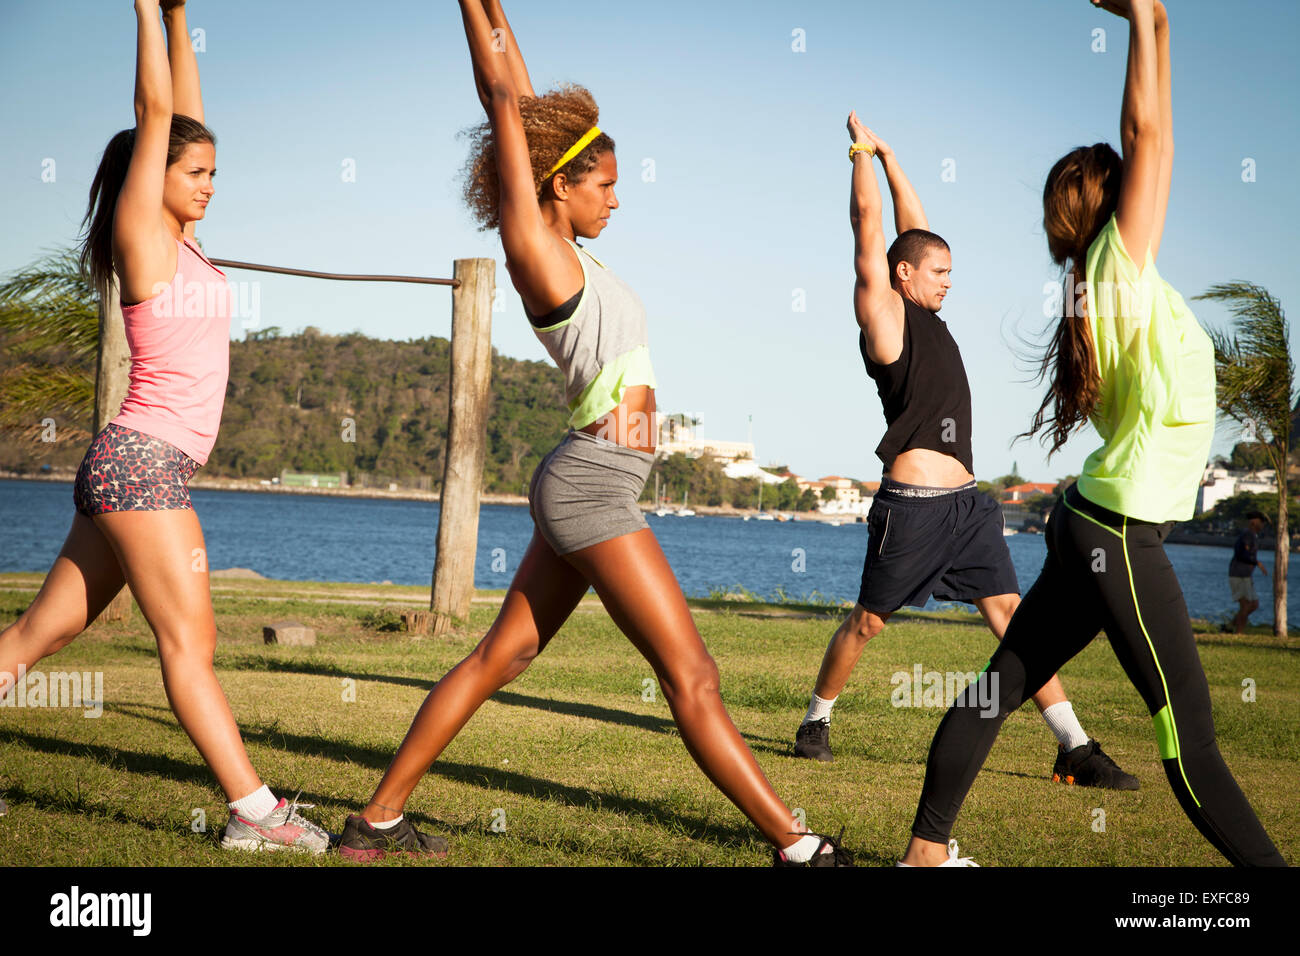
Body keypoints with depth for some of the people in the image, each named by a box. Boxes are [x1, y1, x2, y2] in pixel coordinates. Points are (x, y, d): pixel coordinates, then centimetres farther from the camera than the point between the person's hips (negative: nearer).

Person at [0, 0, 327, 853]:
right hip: (141, 460, -9)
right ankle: (256, 814, -8)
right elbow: (155, 113, -10)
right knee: (190, 639, -9)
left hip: (137, 466, 9)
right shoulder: (139, 232, -5)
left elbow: (185, 112, 18)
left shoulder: (179, 238, 15)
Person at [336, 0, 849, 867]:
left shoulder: (567, 249, 14)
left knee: (500, 659, 10)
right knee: (692, 676, -7)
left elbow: (524, 102, 21)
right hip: (594, 483, -9)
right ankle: (795, 846, -3)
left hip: (586, 485, 9)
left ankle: (380, 819, 14)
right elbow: (507, 103, -8)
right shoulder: (535, 248, -8)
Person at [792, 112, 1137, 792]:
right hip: (913, 502, -7)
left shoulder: (925, 315, 19)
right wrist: (863, 154, 5)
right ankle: (816, 722, 23)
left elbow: (914, 226, 25)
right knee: (867, 620, 5)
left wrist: (887, 154, 27)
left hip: (966, 501, 7)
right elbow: (869, 226, -4)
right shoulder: (884, 312, -1)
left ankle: (1074, 749, -2)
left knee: (1010, 614, 1)